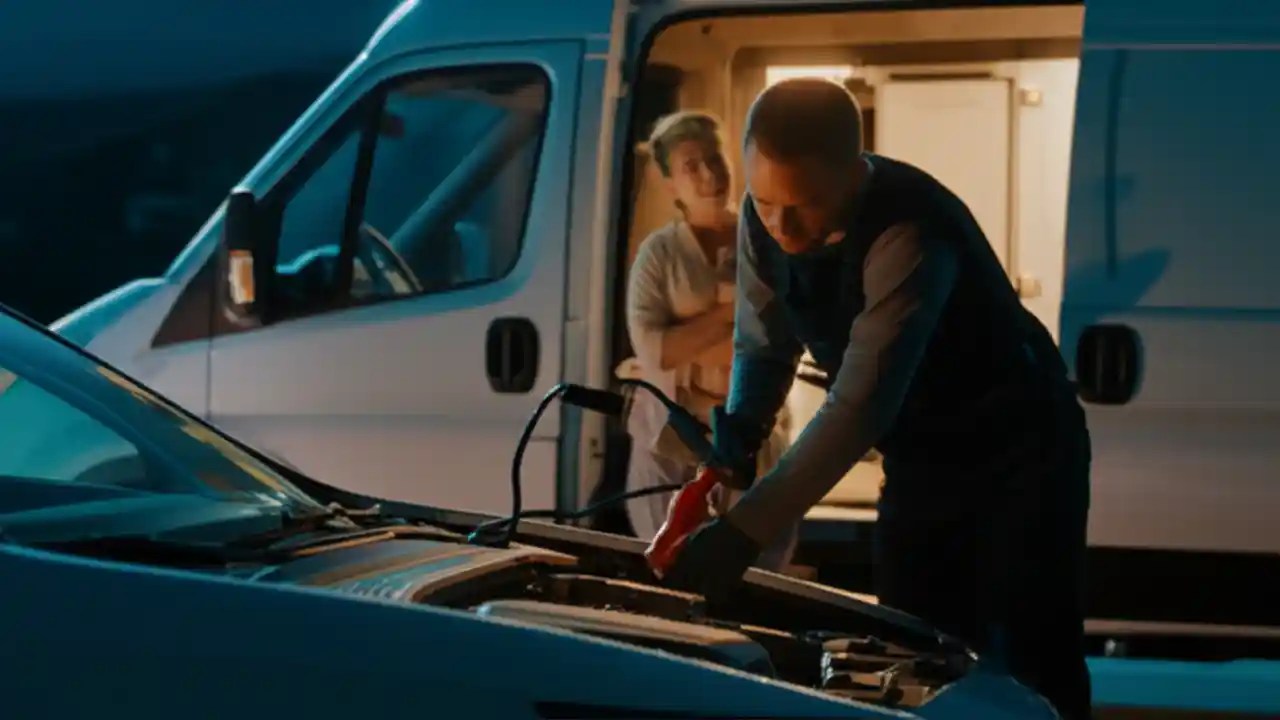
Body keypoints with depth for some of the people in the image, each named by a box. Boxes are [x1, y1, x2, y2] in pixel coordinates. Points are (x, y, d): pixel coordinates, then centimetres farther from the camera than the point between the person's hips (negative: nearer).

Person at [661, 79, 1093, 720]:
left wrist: (743, 531, -40)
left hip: (1018, 452, -6)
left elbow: (861, 405, -38)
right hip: (921, 460, 7)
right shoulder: (765, 219, -12)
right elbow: (763, 344, 3)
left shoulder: (910, 234, -34)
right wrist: (738, 433, -18)